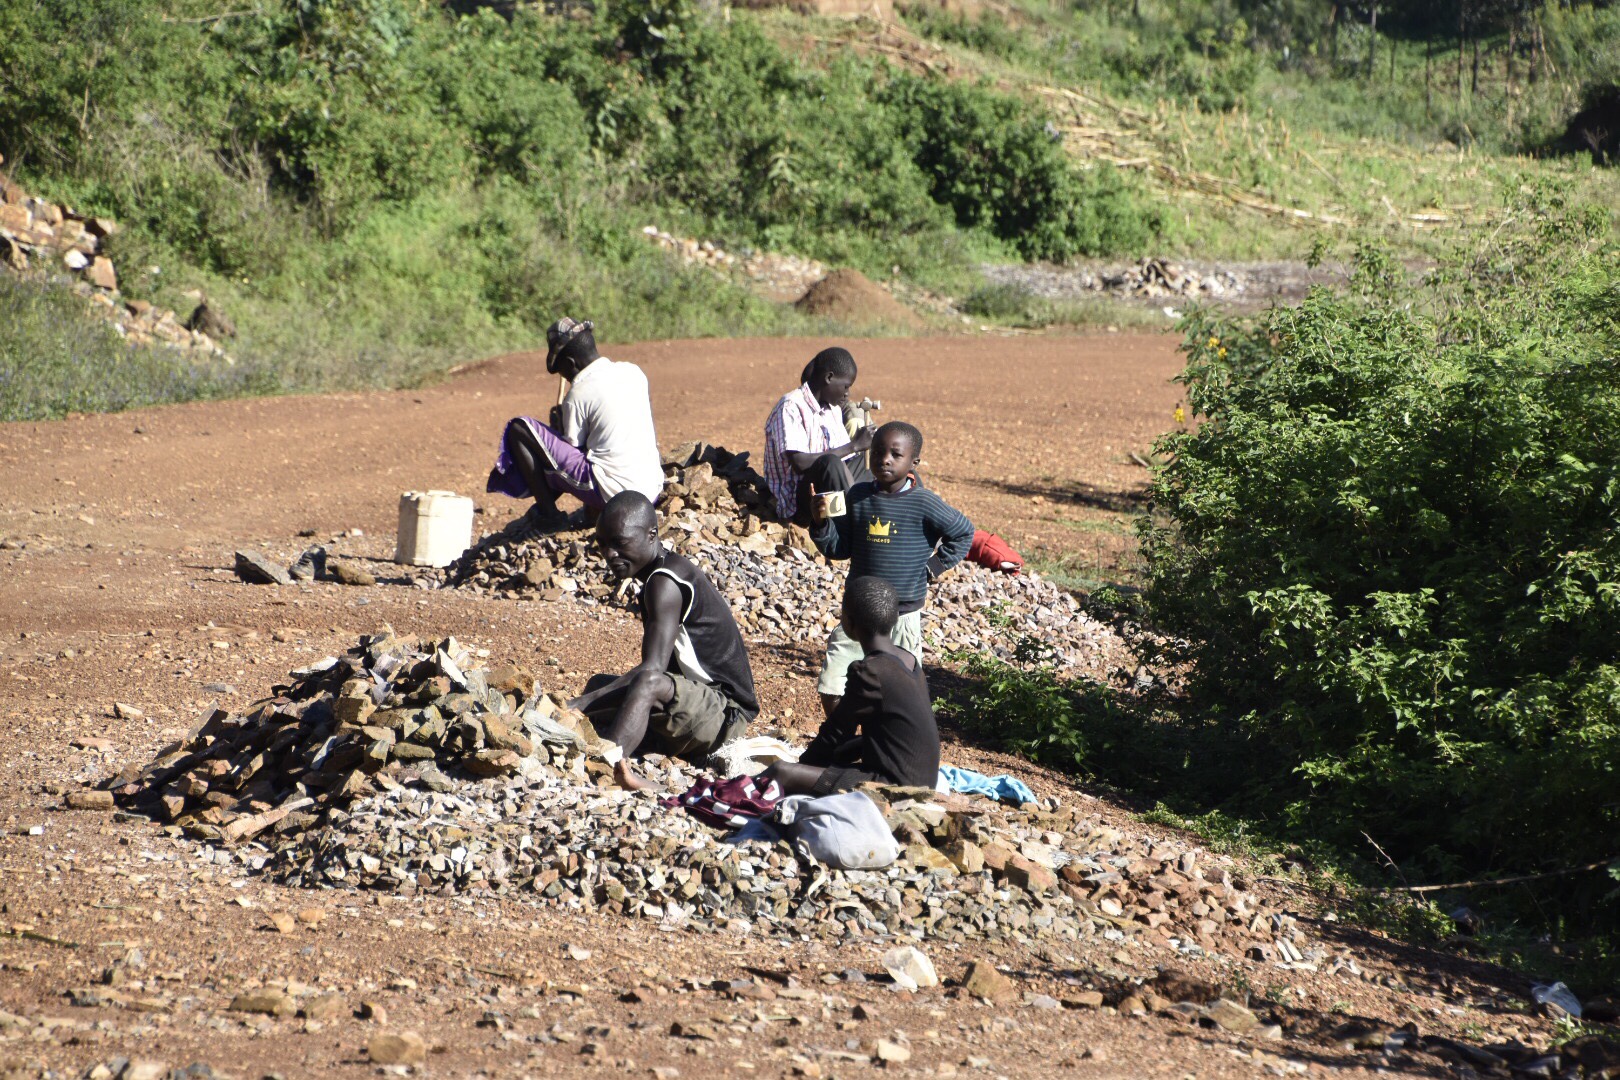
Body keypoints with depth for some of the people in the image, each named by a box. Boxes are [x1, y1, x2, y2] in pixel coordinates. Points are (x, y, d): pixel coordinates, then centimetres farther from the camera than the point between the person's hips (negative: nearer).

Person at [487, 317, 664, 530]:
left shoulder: (578, 394, -10)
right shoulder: (634, 372, 8)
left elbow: (572, 450, -1)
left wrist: (558, 423, 20)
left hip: (612, 493, -8)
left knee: (519, 428, 0)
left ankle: (548, 512, 6)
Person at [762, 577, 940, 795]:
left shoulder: (869, 672, -17)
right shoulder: (909, 662, 11)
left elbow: (835, 734, -7)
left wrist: (800, 766, 8)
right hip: (917, 784, 10)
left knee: (781, 772, -18)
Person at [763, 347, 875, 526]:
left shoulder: (833, 408, 16)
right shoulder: (791, 407, -12)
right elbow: (799, 463, -23)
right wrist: (853, 446, -20)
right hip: (797, 503, -9)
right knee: (829, 464, -35)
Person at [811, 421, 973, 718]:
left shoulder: (923, 503, -9)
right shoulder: (858, 496, 1)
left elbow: (963, 532, 4)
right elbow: (838, 548, 6)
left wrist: (933, 567, 0)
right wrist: (821, 522, -11)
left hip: (902, 615, -3)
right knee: (831, 689, -2)